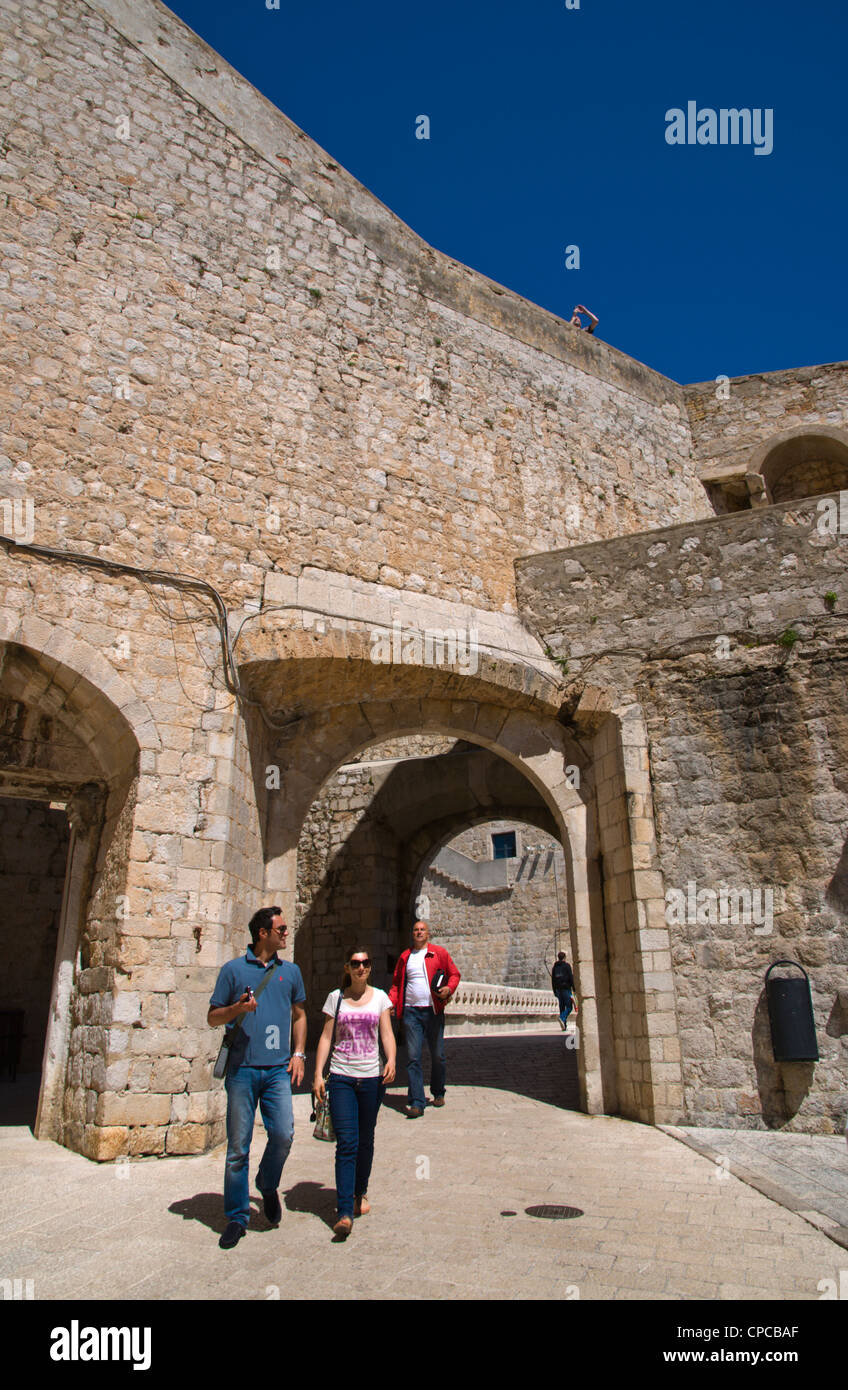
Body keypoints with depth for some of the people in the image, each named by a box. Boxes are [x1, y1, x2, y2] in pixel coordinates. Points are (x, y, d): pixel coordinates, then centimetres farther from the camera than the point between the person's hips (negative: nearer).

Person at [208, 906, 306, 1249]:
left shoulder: (290, 971, 12)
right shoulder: (233, 970, 2)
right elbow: (212, 1018, 6)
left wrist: (298, 1054, 8)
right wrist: (237, 1008, -14)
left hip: (278, 1069, 2)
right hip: (242, 1069, -2)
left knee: (283, 1134, -8)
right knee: (238, 1146, 3)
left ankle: (268, 1186, 21)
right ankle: (237, 1217, 20)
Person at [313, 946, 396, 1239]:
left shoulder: (380, 997, 6)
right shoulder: (336, 998, 4)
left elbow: (387, 1033, 1)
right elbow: (326, 1036, 3)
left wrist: (391, 1060, -16)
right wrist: (318, 1074, -4)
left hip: (372, 1077, 1)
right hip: (341, 1076, -1)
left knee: (365, 1141, 12)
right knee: (346, 1143, -9)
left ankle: (360, 1192, 35)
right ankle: (344, 1213, -7)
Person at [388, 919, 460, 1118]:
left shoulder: (439, 953, 5)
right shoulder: (405, 957, 11)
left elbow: (454, 974, 7)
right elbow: (396, 984, 15)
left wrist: (449, 988, -13)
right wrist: (391, 1002, -1)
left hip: (433, 1011, -1)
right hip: (410, 1012, 1)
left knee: (437, 1056, 9)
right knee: (413, 1057, -5)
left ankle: (438, 1093, 30)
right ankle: (417, 1102, -1)